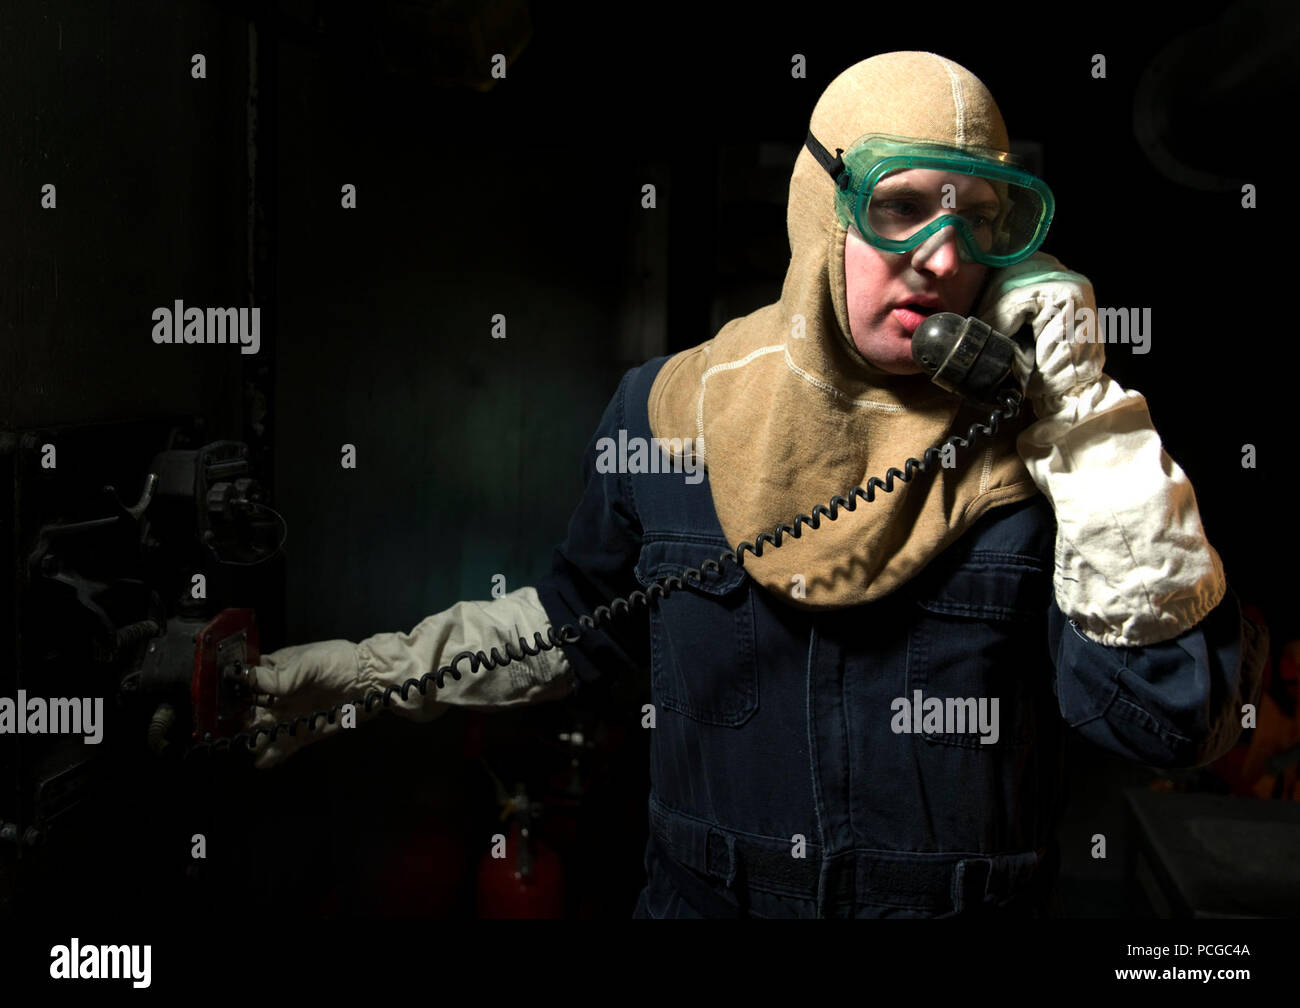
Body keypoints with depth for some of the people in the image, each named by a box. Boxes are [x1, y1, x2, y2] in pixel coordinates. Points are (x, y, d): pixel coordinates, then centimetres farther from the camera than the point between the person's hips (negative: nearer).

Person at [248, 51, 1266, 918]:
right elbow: (585, 621, 10)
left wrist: (1083, 414, -17)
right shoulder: (672, 408, -3)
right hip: (699, 894, 2)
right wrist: (363, 673, 8)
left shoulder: (1034, 446, -8)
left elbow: (1173, 717, -15)